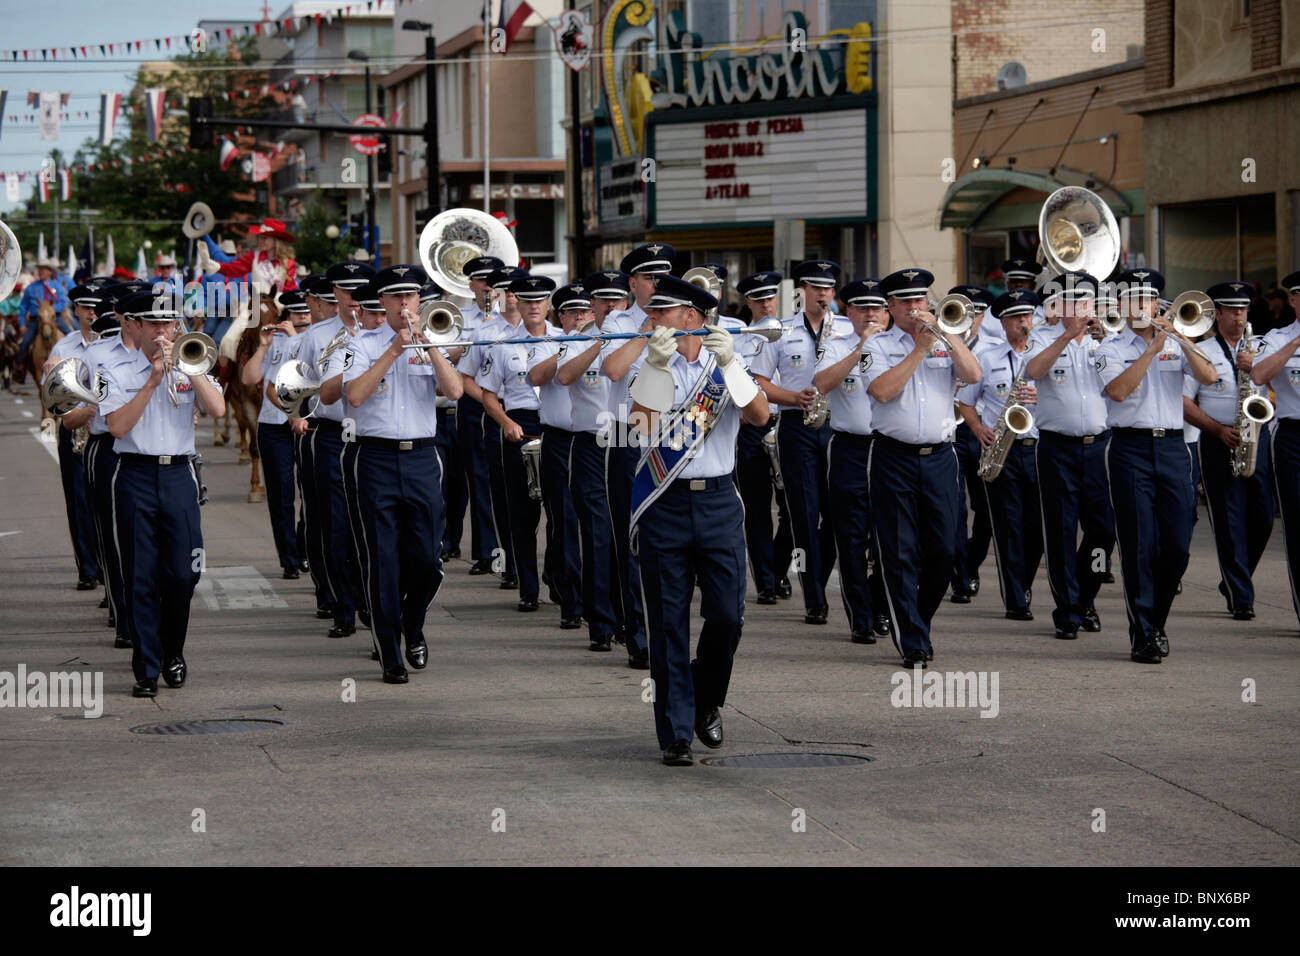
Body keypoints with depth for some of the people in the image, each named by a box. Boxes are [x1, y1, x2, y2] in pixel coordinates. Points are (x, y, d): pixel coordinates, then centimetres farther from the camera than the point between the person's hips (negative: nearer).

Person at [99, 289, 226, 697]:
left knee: (182, 574, -2)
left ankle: (173, 652, 22)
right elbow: (118, 426, -12)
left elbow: (217, 409, -6)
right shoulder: (117, 372, 2)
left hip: (179, 476, 2)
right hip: (135, 477, -2)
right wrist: (153, 380, -14)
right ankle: (146, 670, 4)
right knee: (141, 578, -2)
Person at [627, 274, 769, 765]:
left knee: (727, 614, -3)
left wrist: (729, 362, -23)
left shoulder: (726, 364, 7)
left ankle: (707, 701, 24)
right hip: (663, 507, -1)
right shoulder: (649, 368, 4)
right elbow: (641, 423, -14)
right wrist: (657, 365, -24)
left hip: (718, 501, 1)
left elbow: (759, 415, -11)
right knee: (668, 625, 0)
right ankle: (676, 734, 6)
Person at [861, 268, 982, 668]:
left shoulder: (946, 343, 12)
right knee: (901, 553, -3)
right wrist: (920, 349, -11)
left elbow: (973, 375, -5)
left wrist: (945, 332, -12)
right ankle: (912, 643, 2)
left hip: (939, 457, 2)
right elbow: (882, 391, -13)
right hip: (894, 458, -2)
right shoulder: (878, 345, 4)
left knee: (942, 550, 1)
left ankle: (920, 620, 24)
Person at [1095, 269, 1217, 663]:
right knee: (1139, 545, -4)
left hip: (1172, 447, 3)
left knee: (1177, 545, 1)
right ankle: (1143, 636, 1)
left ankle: (1155, 620, 21)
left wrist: (1182, 339, -12)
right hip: (1131, 449, -3)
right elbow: (1118, 390, -14)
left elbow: (1208, 377, -3)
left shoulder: (1176, 346, 13)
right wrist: (1153, 349, -15)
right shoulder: (1112, 348, 4)